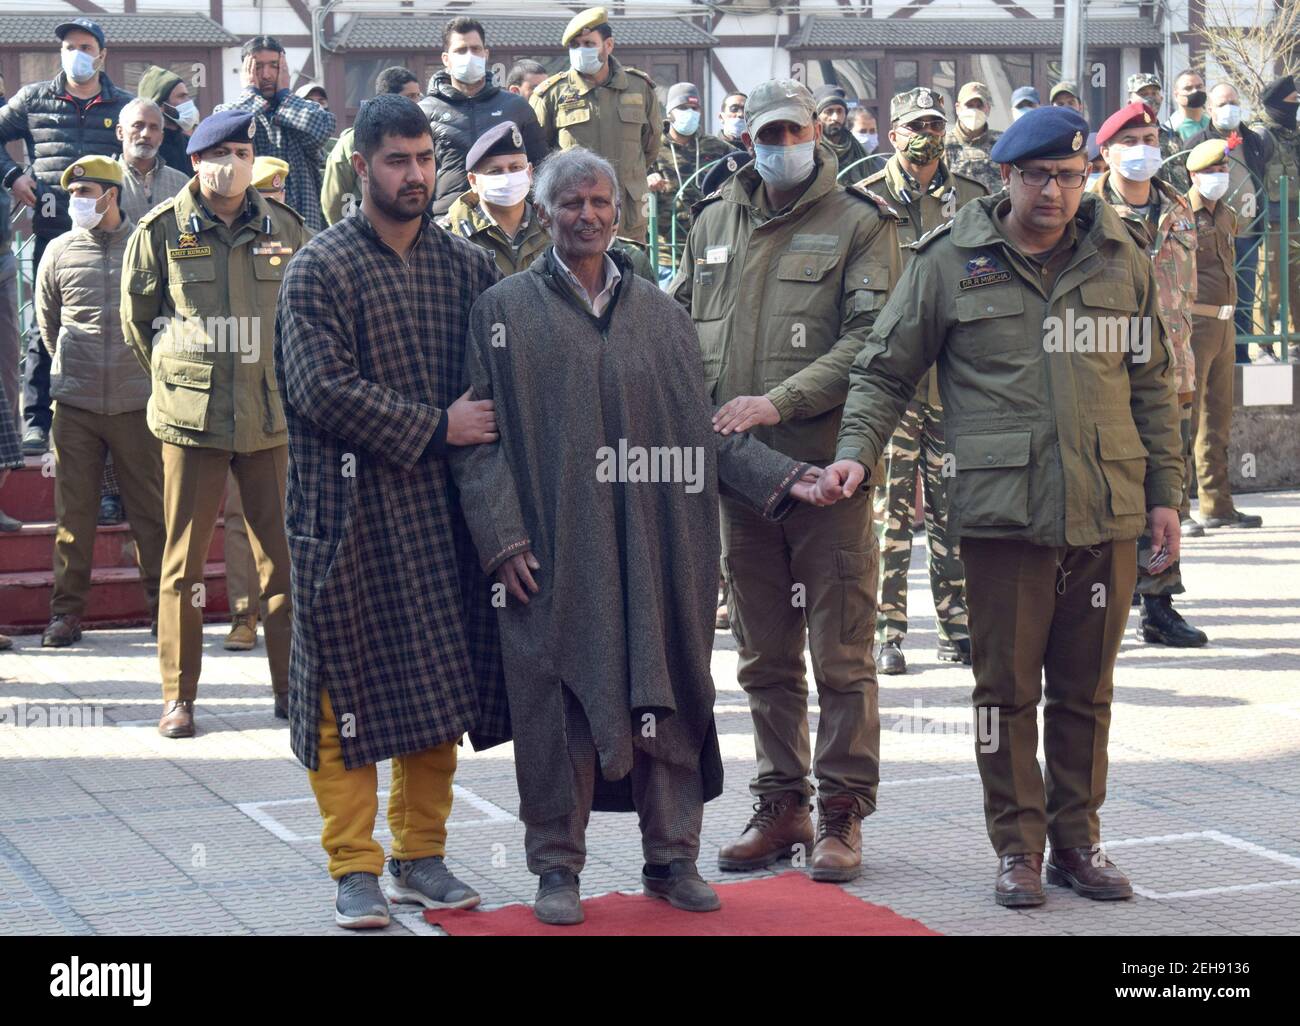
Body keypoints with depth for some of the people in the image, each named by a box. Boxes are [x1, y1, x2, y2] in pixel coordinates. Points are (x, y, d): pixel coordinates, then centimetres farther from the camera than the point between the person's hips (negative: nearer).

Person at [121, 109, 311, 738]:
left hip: (272, 416, 2)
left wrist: (280, 377, 12)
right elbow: (137, 320, 10)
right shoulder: (161, 230, -1)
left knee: (283, 555, 5)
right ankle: (179, 696, 11)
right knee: (185, 560, 3)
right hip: (190, 417, -2)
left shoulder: (285, 228, 4)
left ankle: (291, 686, 14)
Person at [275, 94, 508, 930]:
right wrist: (435, 428, -13)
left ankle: (422, 855, 19)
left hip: (444, 509, 4)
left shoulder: (467, 265, 11)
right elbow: (323, 389, -13)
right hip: (352, 512, -4)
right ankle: (356, 870, 8)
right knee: (350, 693, -1)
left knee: (440, 689, 8)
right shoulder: (321, 269, -3)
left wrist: (485, 426, -6)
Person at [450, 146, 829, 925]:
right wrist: (502, 535, -10)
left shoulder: (661, 314, 12)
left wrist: (779, 477, 1)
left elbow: (703, 428, 13)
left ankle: (673, 857, 15)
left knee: (667, 694, 4)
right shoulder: (505, 310, 4)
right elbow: (477, 434, 0)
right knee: (561, 701, -1)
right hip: (556, 548, -3)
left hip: (656, 548, 3)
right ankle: (558, 867, 10)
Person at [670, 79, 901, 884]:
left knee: (841, 654, 0)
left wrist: (779, 401, -20)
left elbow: (872, 338, -13)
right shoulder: (715, 222, 14)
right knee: (766, 657, 12)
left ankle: (843, 812, 9)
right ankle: (782, 806, 22)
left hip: (828, 468, -5)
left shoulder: (860, 223, -2)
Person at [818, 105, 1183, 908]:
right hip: (1002, 513, -2)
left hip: (1106, 512, 2)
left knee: (1087, 689, 10)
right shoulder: (951, 263, 1)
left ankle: (1078, 840, 22)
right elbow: (885, 371, 6)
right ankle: (1019, 847, 15)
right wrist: (857, 451, -9)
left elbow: (1152, 385, 14)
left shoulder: (1121, 262, 8)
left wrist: (1164, 490, 11)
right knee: (1007, 686, 3)